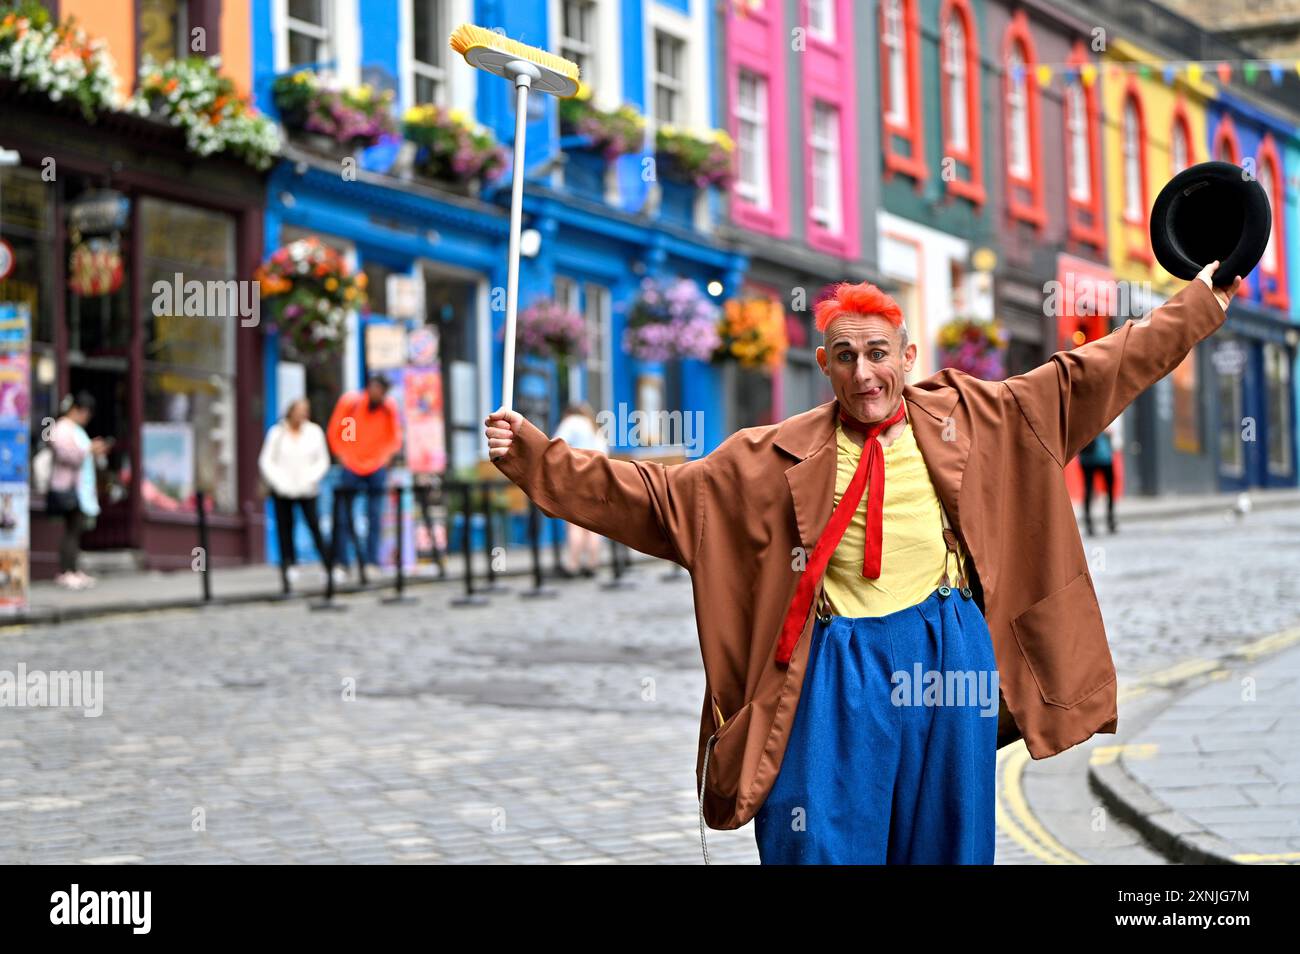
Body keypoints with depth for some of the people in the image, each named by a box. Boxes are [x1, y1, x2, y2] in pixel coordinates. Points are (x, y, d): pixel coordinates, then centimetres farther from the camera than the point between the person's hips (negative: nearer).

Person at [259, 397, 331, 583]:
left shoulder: (315, 432, 4)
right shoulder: (277, 432, 2)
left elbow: (323, 461, 8)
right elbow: (266, 461, 3)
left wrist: (310, 479, -7)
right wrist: (280, 482, -8)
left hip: (307, 490, -1)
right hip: (282, 491, 1)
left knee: (314, 524, -12)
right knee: (284, 527, 1)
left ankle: (328, 563, -14)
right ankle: (290, 564, 11)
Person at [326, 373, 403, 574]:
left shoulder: (390, 407, -3)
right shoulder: (350, 401, -7)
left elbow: (395, 438, 7)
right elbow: (334, 433, 2)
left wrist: (383, 457, -6)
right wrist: (345, 457, -2)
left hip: (377, 469, 1)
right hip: (351, 468, -1)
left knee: (374, 517, -3)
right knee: (343, 514, -7)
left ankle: (372, 561, 1)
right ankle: (340, 563, -4)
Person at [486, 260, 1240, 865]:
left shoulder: (971, 420, 8)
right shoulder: (776, 458, 4)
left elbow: (1090, 373, 13)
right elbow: (659, 498, 4)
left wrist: (1196, 307, 12)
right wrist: (534, 458, -3)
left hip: (950, 655, 2)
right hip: (836, 670, -1)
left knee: (945, 843, 10)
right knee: (825, 845, -1)